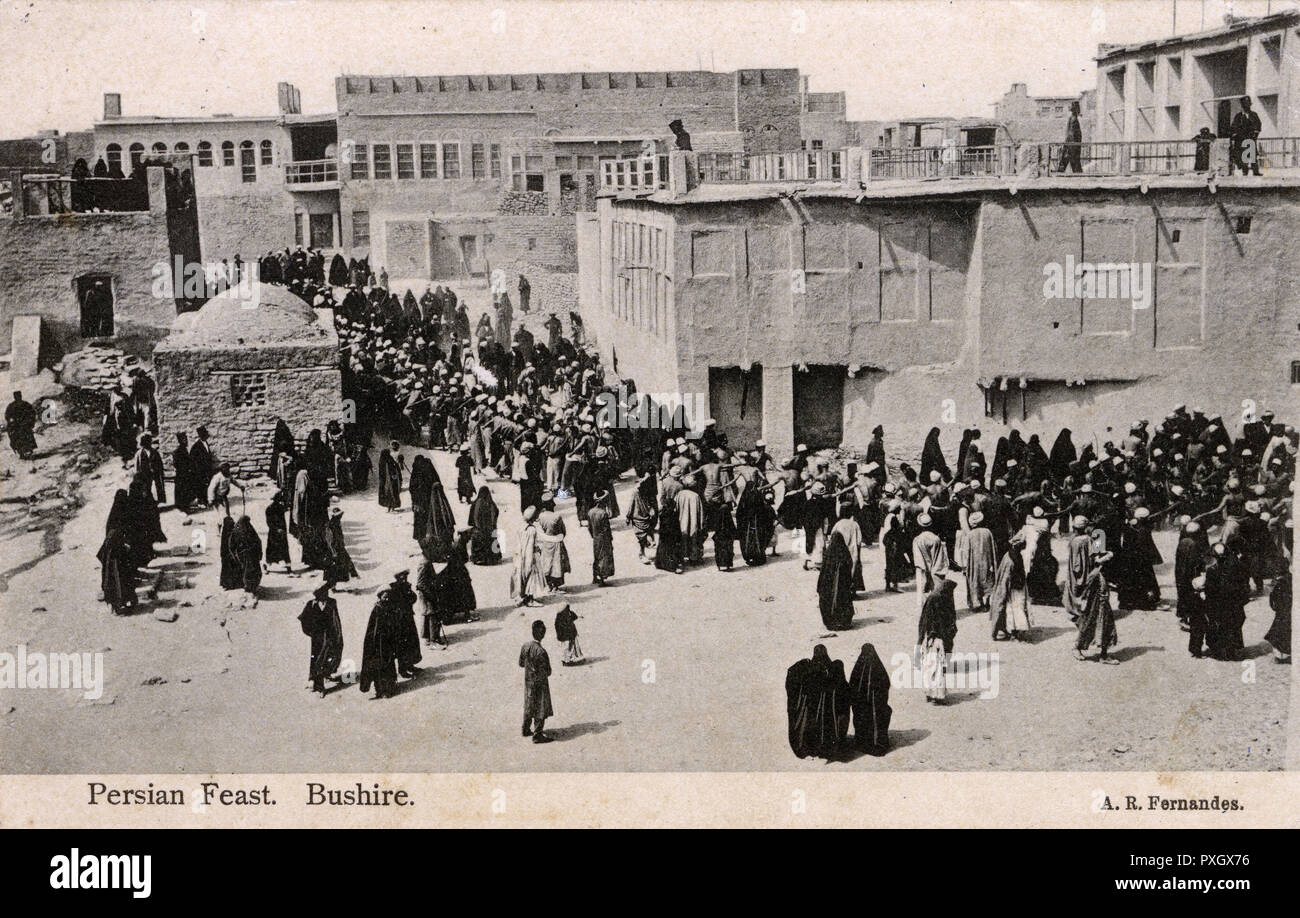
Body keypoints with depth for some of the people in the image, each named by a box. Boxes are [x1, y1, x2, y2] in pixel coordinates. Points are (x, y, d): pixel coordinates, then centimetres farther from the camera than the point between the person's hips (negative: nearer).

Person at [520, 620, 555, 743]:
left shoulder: (525, 646, -7)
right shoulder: (541, 651, -28)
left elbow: (521, 663, 7)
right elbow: (547, 672, -22)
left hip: (528, 681, 7)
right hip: (540, 683, -7)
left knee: (528, 706, 22)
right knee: (540, 709, 6)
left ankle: (526, 729, 35)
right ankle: (537, 735, 12)